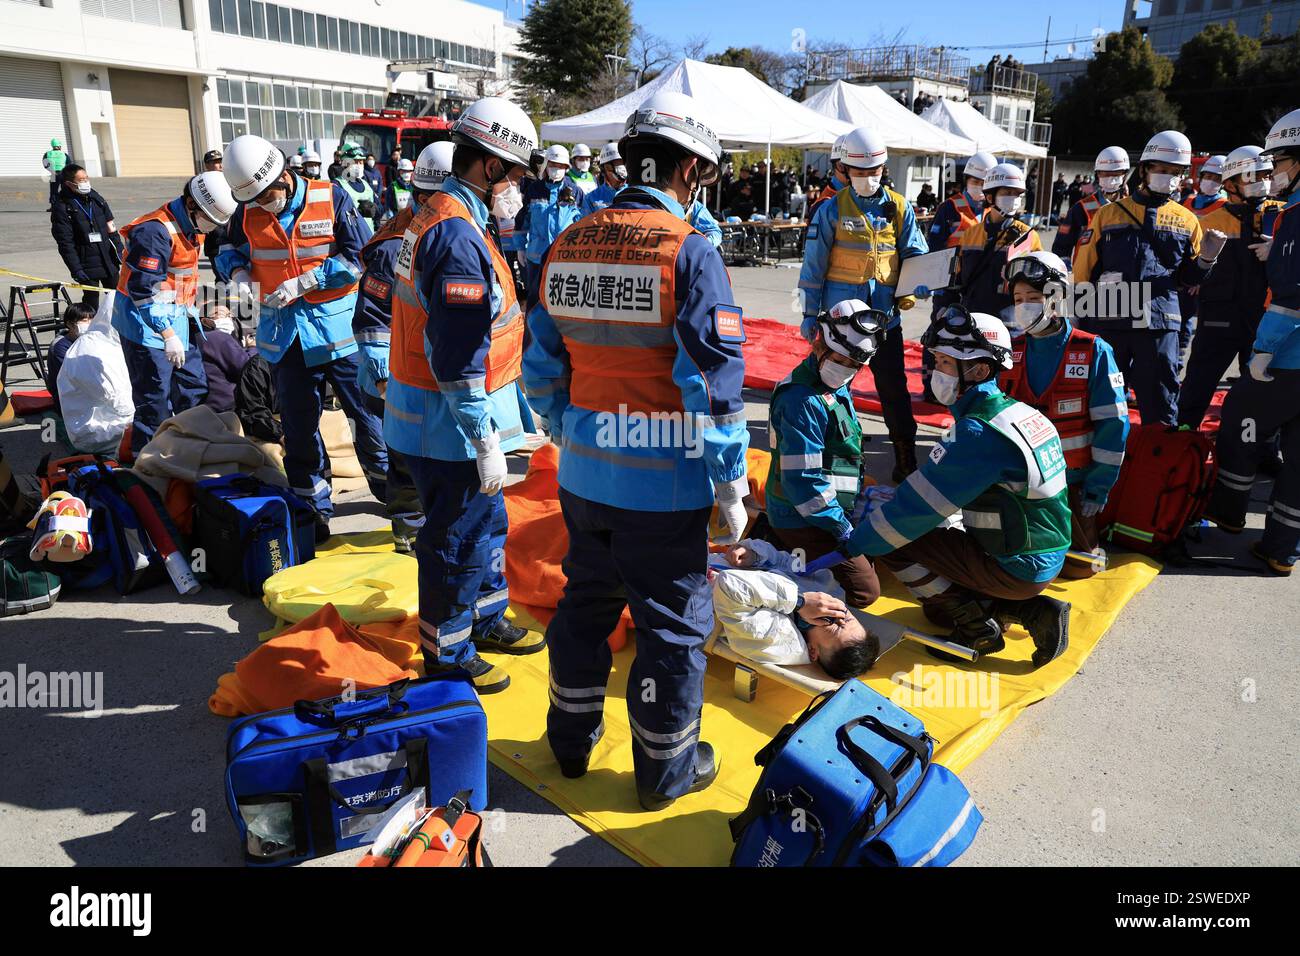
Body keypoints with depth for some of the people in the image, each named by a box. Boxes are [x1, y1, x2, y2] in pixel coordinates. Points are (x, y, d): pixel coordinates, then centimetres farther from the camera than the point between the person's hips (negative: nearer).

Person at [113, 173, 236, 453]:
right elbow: (143, 290, -26)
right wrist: (168, 334, -27)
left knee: (195, 387, 14)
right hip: (147, 322, -9)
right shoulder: (155, 232, -22)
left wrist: (191, 314, 23)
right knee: (155, 399, -5)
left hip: (177, 321, 9)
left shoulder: (190, 227, 9)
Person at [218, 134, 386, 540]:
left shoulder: (332, 197, -10)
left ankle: (389, 487, 25)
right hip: (285, 331, 3)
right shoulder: (249, 212, 1)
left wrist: (303, 282, -16)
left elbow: (359, 256, -12)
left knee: (367, 408, 5)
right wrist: (239, 273, -6)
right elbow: (229, 248, 17)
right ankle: (313, 508, 21)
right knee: (299, 424, 8)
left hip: (338, 324, -3)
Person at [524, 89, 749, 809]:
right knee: (673, 622, 11)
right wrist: (730, 486, -8)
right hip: (663, 482, -6)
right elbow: (714, 386, -17)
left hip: (582, 475, 6)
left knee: (585, 602, 23)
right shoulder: (690, 251, -14)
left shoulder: (567, 244, 4)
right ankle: (665, 769, 29)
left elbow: (542, 369, 8)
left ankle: (571, 739, 41)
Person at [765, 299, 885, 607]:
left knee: (868, 562, 23)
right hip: (802, 521, -10)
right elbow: (802, 480, -25)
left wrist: (857, 504, 16)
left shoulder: (837, 386, 9)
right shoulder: (802, 401, -24)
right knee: (863, 590, -8)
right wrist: (843, 529, -18)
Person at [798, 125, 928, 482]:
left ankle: (905, 457, 17)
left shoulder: (899, 208, 4)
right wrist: (810, 313, -1)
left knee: (894, 387, 6)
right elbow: (814, 264, -1)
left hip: (885, 314, 1)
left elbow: (915, 254, 9)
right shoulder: (832, 210, -2)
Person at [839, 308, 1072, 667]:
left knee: (892, 542, -7)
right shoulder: (1018, 411, 4)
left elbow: (918, 506, -19)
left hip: (1014, 569, -9)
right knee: (938, 605, 24)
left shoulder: (977, 433, -25)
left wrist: (856, 543, -7)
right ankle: (1033, 611, 11)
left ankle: (978, 627, -3)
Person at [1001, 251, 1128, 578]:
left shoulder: (1093, 351, -10)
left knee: (1079, 565, -1)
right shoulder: (1012, 352, 1)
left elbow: (1112, 423, -10)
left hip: (1073, 478, -3)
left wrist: (1099, 485, -11)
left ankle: (1092, 526, 28)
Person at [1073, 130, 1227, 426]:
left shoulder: (1187, 221, 11)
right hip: (1108, 321, 0)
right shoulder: (1108, 214, 7)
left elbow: (1187, 279, 14)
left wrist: (1206, 259, -6)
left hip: (1160, 323, 1)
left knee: (1160, 406, 3)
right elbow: (1083, 272, 7)